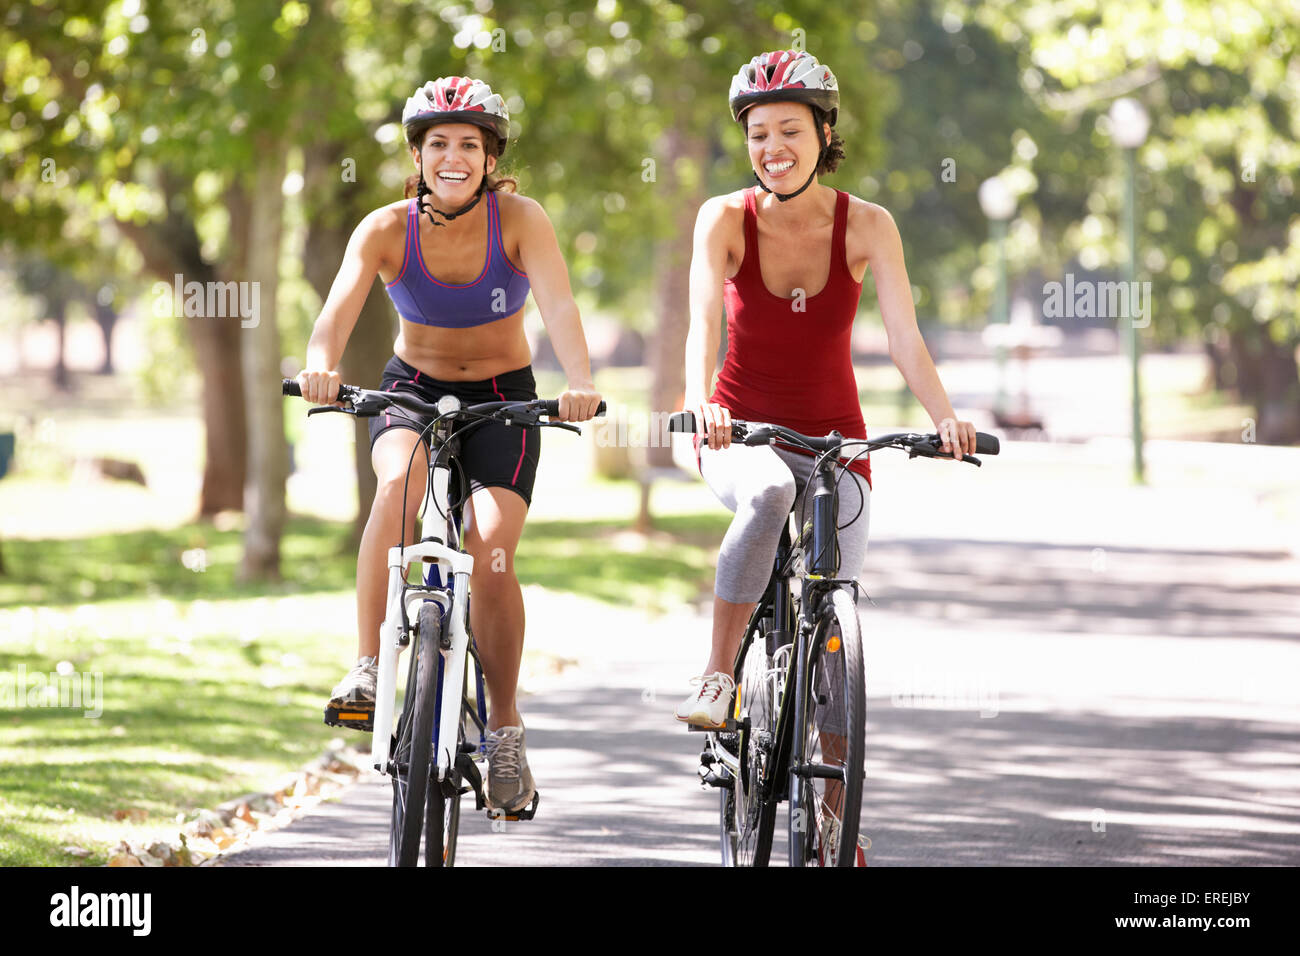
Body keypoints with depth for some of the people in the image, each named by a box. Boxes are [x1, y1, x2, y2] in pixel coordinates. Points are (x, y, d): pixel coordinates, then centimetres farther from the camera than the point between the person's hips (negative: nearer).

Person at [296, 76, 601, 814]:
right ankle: (370, 664, -27)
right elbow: (338, 312, -27)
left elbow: (560, 309, -29)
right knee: (401, 482, -34)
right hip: (413, 390, 1)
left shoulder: (520, 220, -15)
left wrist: (582, 384, -48)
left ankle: (506, 729, -3)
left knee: (492, 551, -19)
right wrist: (322, 366, -49)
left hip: (503, 398, 0)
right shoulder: (387, 230, -13)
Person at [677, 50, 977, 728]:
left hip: (832, 436, 2)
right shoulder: (725, 218, -11)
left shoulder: (867, 226, -10)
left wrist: (945, 419, -37)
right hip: (741, 433, -2)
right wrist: (701, 405, -45)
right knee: (768, 493, -37)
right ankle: (717, 677, -30)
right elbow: (703, 321, -26)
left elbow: (905, 339, -19)